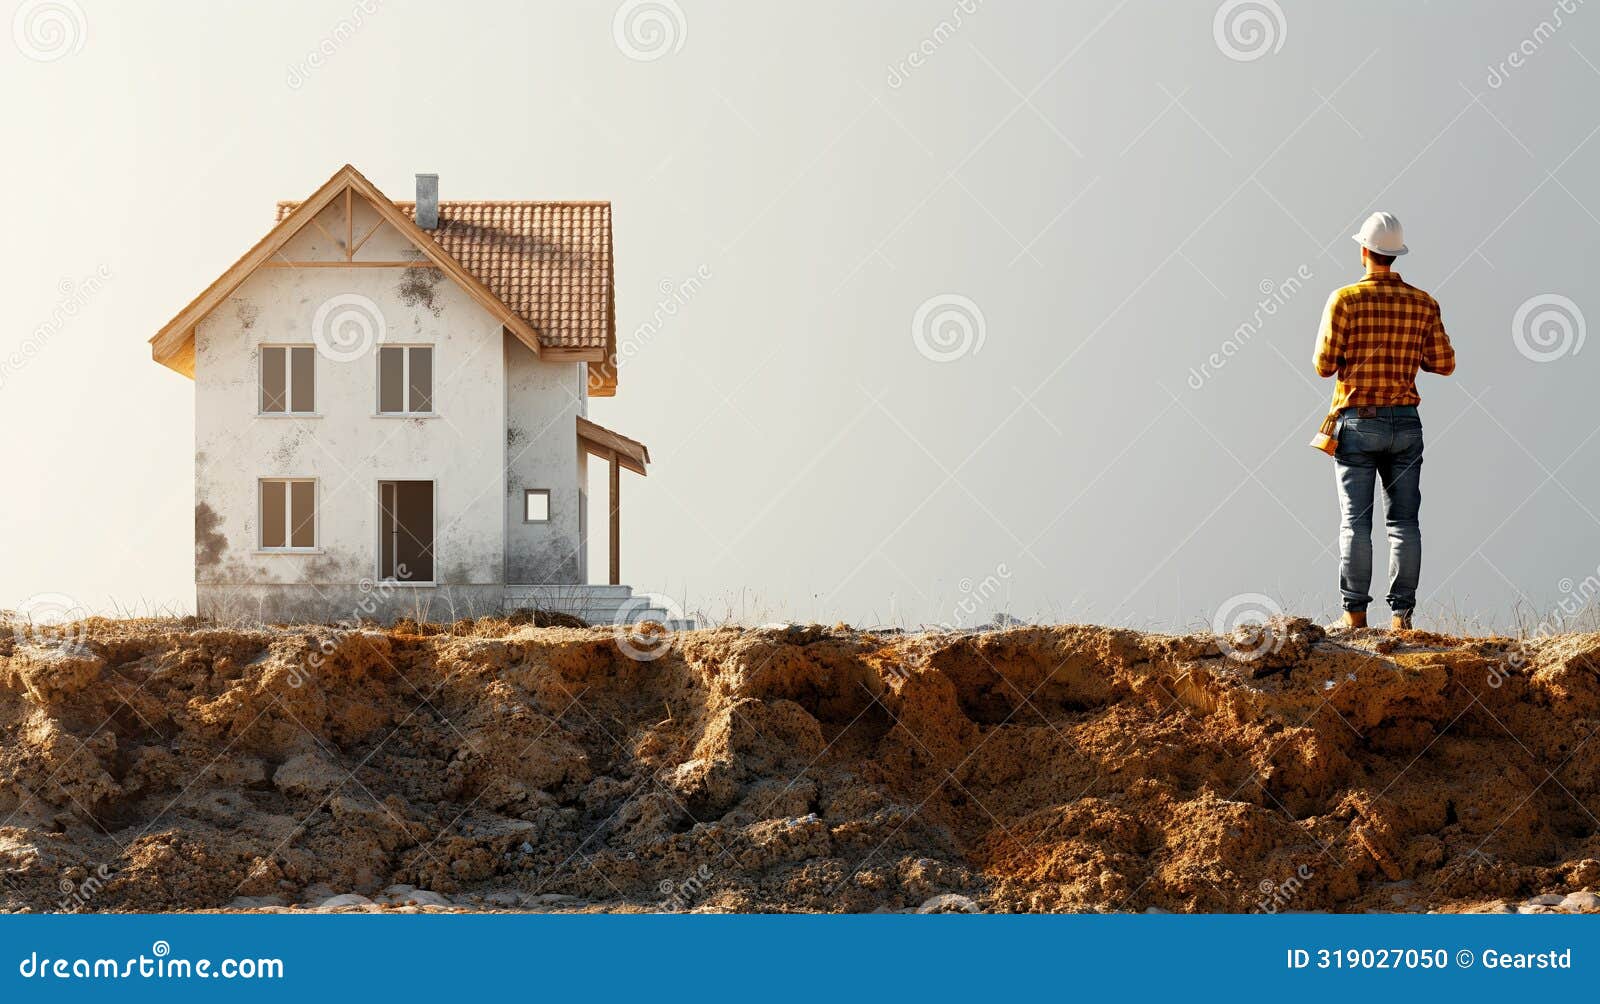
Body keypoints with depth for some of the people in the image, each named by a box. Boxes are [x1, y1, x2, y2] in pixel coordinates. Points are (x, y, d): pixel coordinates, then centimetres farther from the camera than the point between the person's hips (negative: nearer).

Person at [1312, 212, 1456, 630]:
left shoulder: (1345, 300, -7)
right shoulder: (1423, 304, 3)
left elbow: (1324, 365, -7)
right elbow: (1444, 363, 6)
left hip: (1357, 422, -3)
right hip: (1405, 423, 3)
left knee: (1355, 521, -1)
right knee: (1404, 520, 5)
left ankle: (1355, 613, -2)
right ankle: (1402, 614, 2)